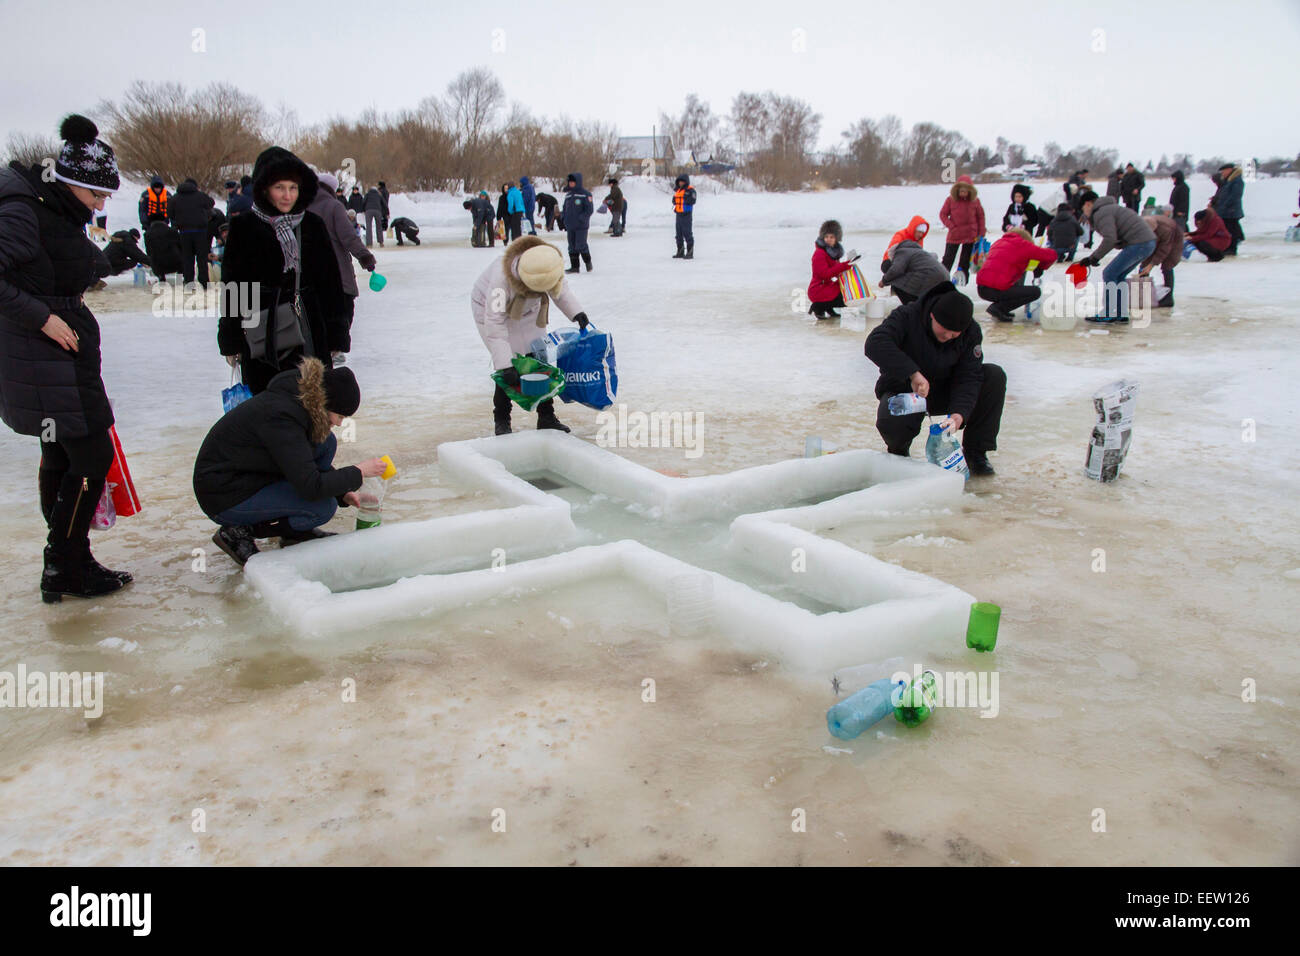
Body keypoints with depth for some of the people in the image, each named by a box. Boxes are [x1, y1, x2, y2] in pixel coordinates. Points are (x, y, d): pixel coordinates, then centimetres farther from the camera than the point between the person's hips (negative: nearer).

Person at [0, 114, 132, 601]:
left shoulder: (64, 214, 12)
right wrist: (40, 317, -23)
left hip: (67, 353, 10)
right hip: (41, 355, -10)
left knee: (60, 456, 14)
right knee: (92, 455, -6)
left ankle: (65, 564, 24)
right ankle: (65, 570, 6)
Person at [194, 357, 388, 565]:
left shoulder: (295, 399, -2)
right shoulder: (280, 417, -30)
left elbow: (305, 462, 14)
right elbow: (311, 487, -31)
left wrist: (343, 493, 5)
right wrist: (358, 472, -19)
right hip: (225, 498, -9)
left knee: (326, 442, 0)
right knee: (323, 507, -19)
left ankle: (297, 532, 7)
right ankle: (240, 532, -4)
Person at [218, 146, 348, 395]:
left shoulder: (313, 225, 7)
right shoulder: (245, 228, 2)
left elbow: (331, 283, 10)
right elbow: (233, 288, 4)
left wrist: (335, 336, 7)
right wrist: (231, 342, 2)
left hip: (310, 334, 2)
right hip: (261, 335, -1)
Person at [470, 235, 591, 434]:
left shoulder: (549, 267, -27)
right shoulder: (501, 277, -43)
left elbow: (561, 290, -2)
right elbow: (494, 324, -40)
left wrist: (576, 313, -16)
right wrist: (505, 364, -43)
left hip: (527, 311, 5)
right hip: (491, 308, -5)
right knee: (508, 371, -13)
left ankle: (546, 417, 9)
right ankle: (501, 420, 4)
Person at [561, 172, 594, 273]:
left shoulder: (585, 194, -7)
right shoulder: (568, 195, 14)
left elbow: (590, 209, -10)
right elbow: (565, 209, 23)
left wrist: (581, 218, -17)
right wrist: (563, 217, 6)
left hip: (581, 226, -6)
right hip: (570, 226, 6)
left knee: (581, 245, -9)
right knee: (572, 247, 7)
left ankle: (588, 261, 14)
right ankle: (574, 266, 13)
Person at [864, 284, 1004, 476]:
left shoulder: (971, 331, -12)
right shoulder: (907, 316, -23)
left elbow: (969, 377, -17)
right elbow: (875, 344, -39)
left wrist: (959, 414, -36)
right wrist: (913, 373, -47)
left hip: (943, 392, 4)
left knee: (995, 376, -17)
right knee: (890, 422, -38)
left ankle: (975, 451, -7)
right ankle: (899, 450, 4)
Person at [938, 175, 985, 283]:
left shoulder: (975, 200, -3)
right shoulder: (950, 200, -6)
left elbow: (981, 216, 5)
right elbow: (943, 214, 0)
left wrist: (981, 233, 3)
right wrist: (951, 226, -13)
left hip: (970, 236, 1)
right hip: (954, 235, -1)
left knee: (965, 261, 8)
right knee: (948, 259, 4)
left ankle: (962, 280, 17)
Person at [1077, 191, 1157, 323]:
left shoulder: (1101, 213, -7)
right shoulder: (1109, 208, 25)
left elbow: (1110, 239, -21)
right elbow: (1113, 240, 22)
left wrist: (1096, 257, -10)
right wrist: (1091, 258, 18)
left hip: (1138, 244, -10)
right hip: (1149, 242, 10)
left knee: (1109, 274, -4)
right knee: (1118, 276, 16)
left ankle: (1108, 314, -2)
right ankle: (1122, 314, 16)